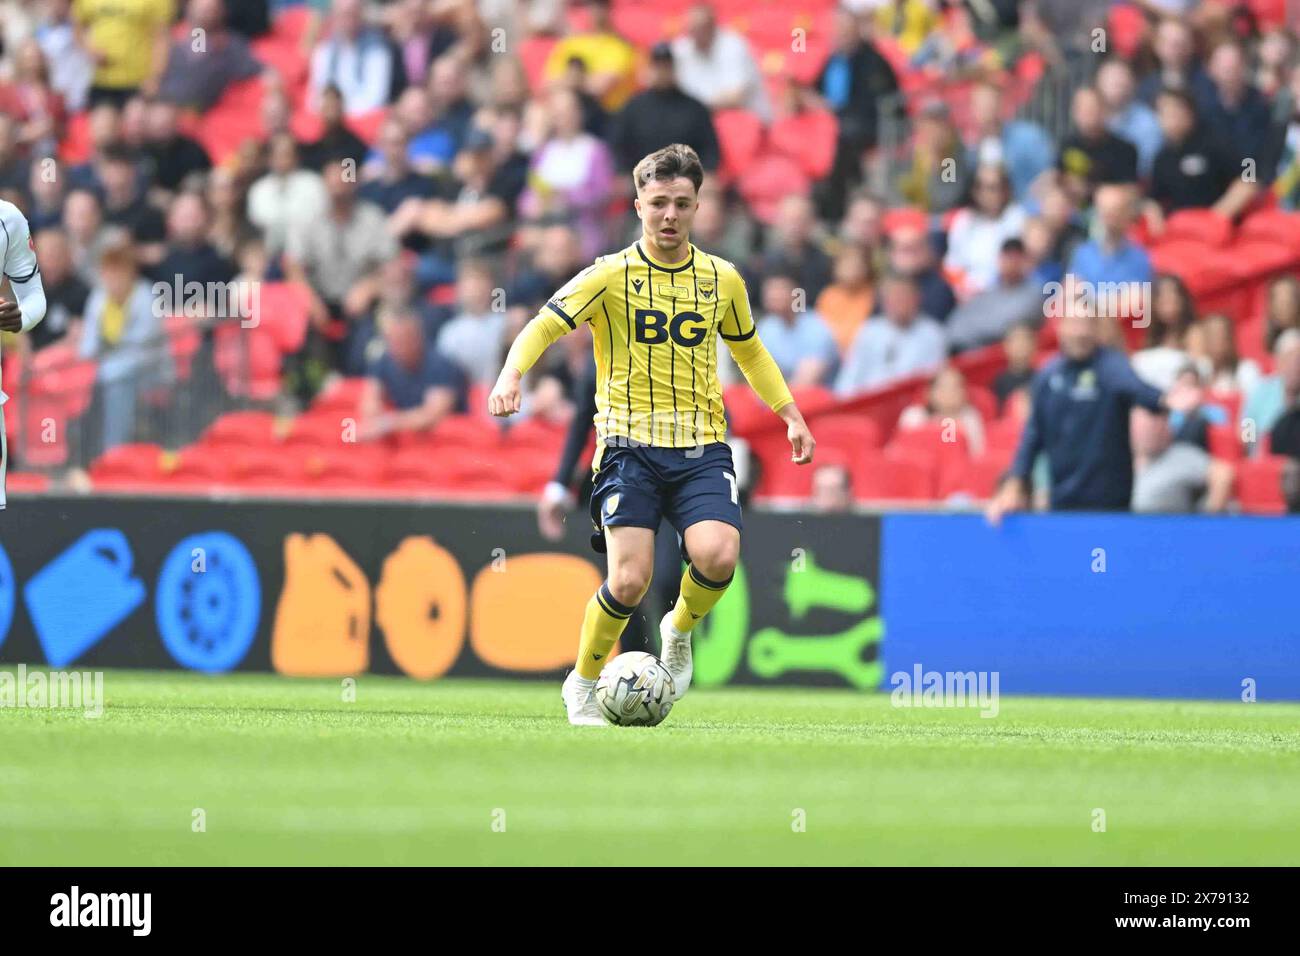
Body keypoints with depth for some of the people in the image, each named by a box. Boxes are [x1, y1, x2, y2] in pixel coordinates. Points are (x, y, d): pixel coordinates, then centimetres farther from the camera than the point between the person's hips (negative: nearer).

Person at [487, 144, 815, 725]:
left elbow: (750, 352, 27)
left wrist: (791, 415, 21)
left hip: (702, 446, 3)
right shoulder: (611, 275, -2)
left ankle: (679, 631, 11)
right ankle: (582, 684, 11)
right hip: (631, 444, -2)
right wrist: (511, 376, -29)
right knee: (629, 580, -16)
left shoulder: (722, 279, 9)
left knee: (718, 556, -23)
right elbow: (543, 328, -10)